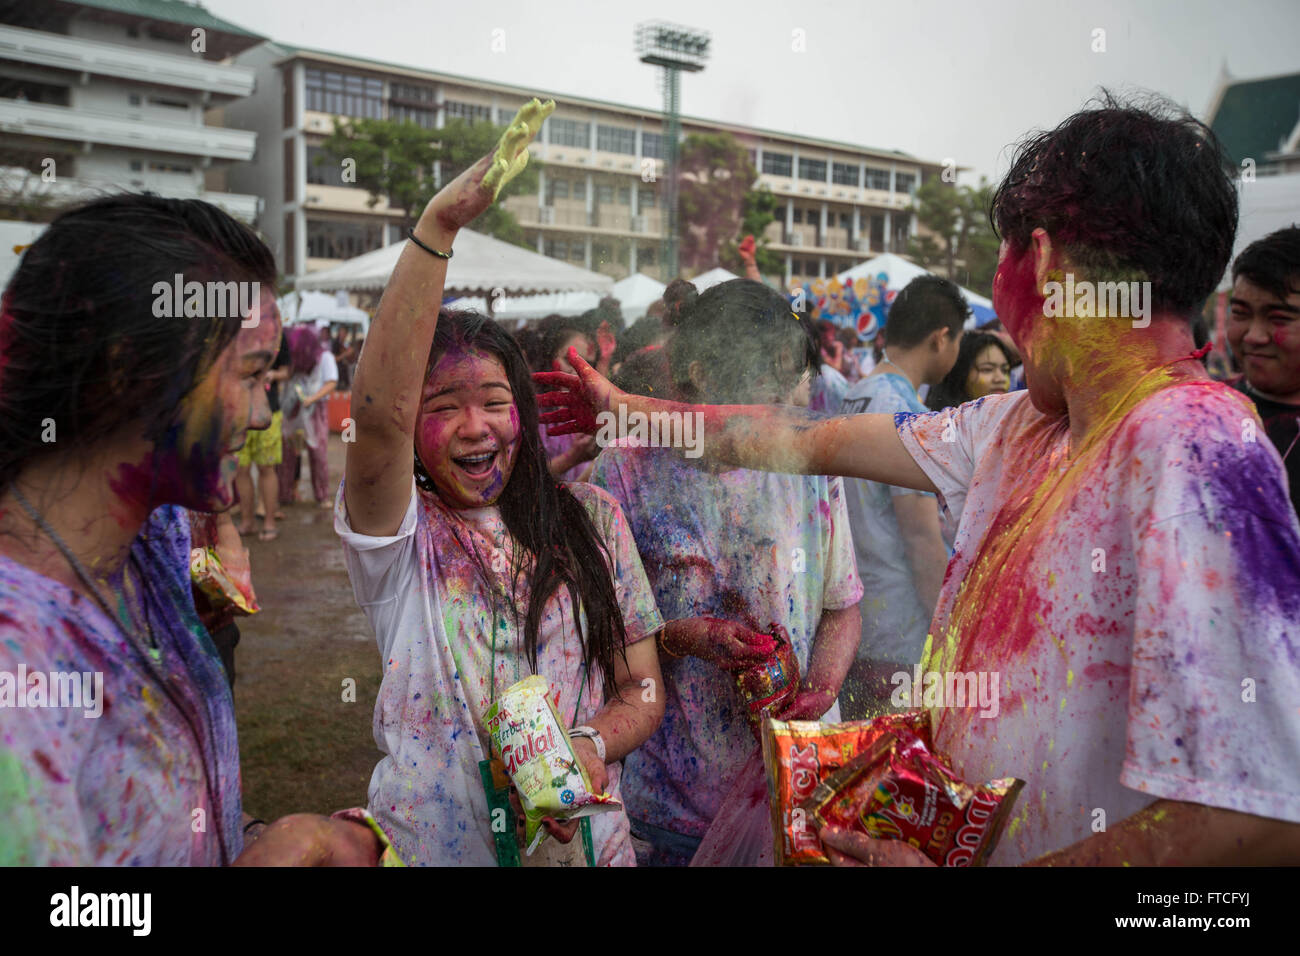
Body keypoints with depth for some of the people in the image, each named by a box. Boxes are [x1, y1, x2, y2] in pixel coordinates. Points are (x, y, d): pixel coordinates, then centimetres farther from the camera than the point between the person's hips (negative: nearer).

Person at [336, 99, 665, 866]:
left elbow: (642, 687, 7)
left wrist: (592, 745, -14)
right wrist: (437, 226, -27)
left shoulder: (590, 519, 5)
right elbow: (379, 412, -23)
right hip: (433, 845, -2)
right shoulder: (403, 538, -4)